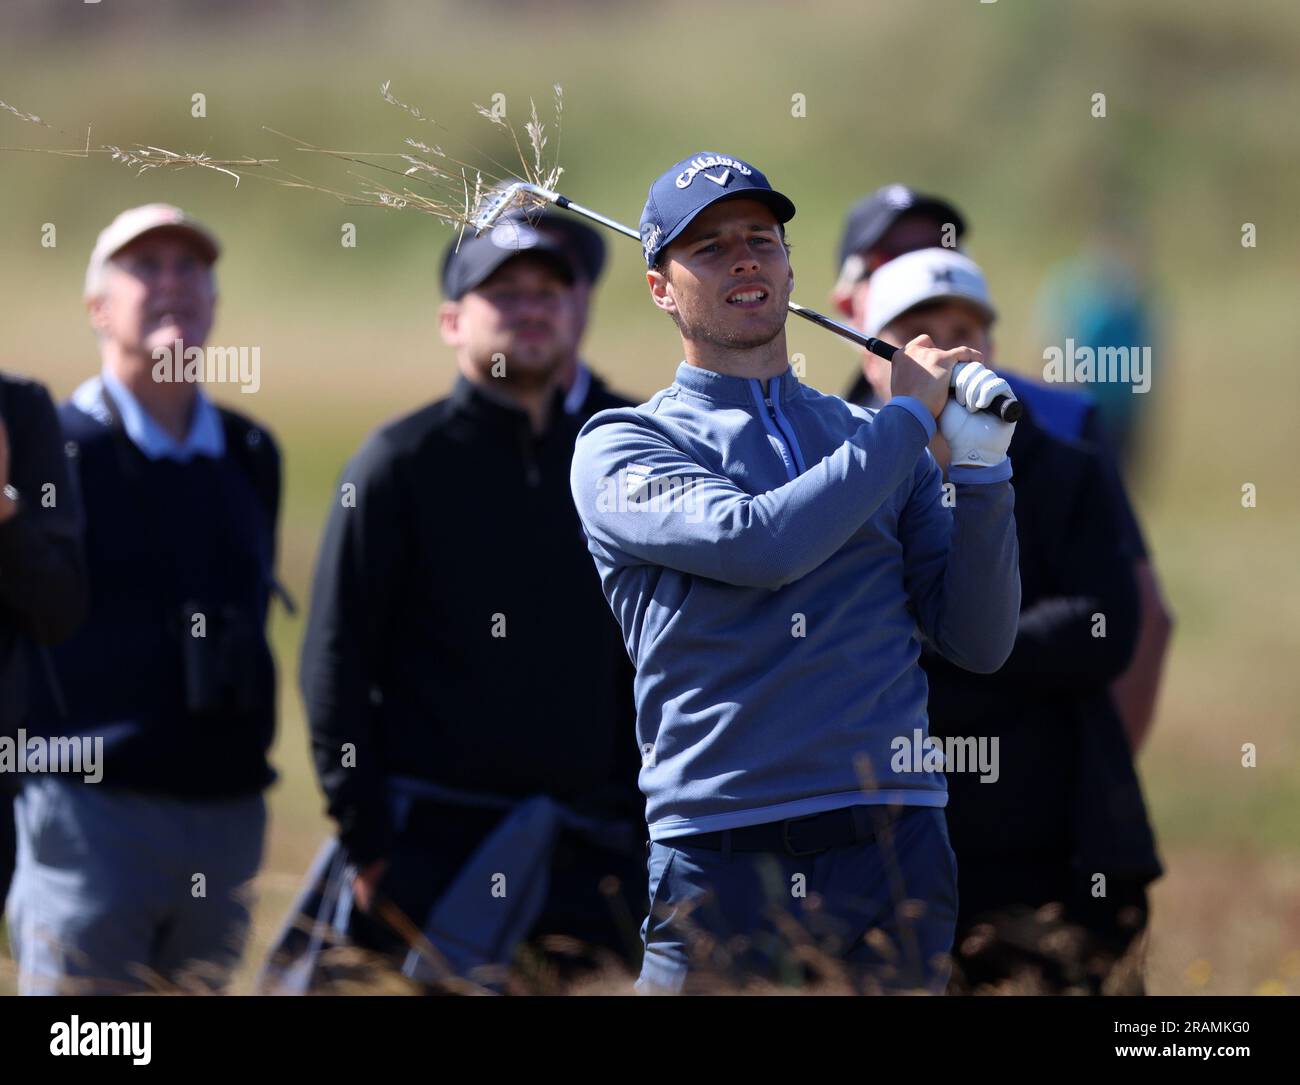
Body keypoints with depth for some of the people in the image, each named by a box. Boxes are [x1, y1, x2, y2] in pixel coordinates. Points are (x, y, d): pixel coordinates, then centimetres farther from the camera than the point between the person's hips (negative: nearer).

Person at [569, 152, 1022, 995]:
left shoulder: (874, 440, 18)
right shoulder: (620, 449, 6)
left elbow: (978, 642, 10)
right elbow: (756, 542, -14)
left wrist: (982, 464, -2)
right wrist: (910, 417, -4)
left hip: (892, 855, 3)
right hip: (718, 862, -3)